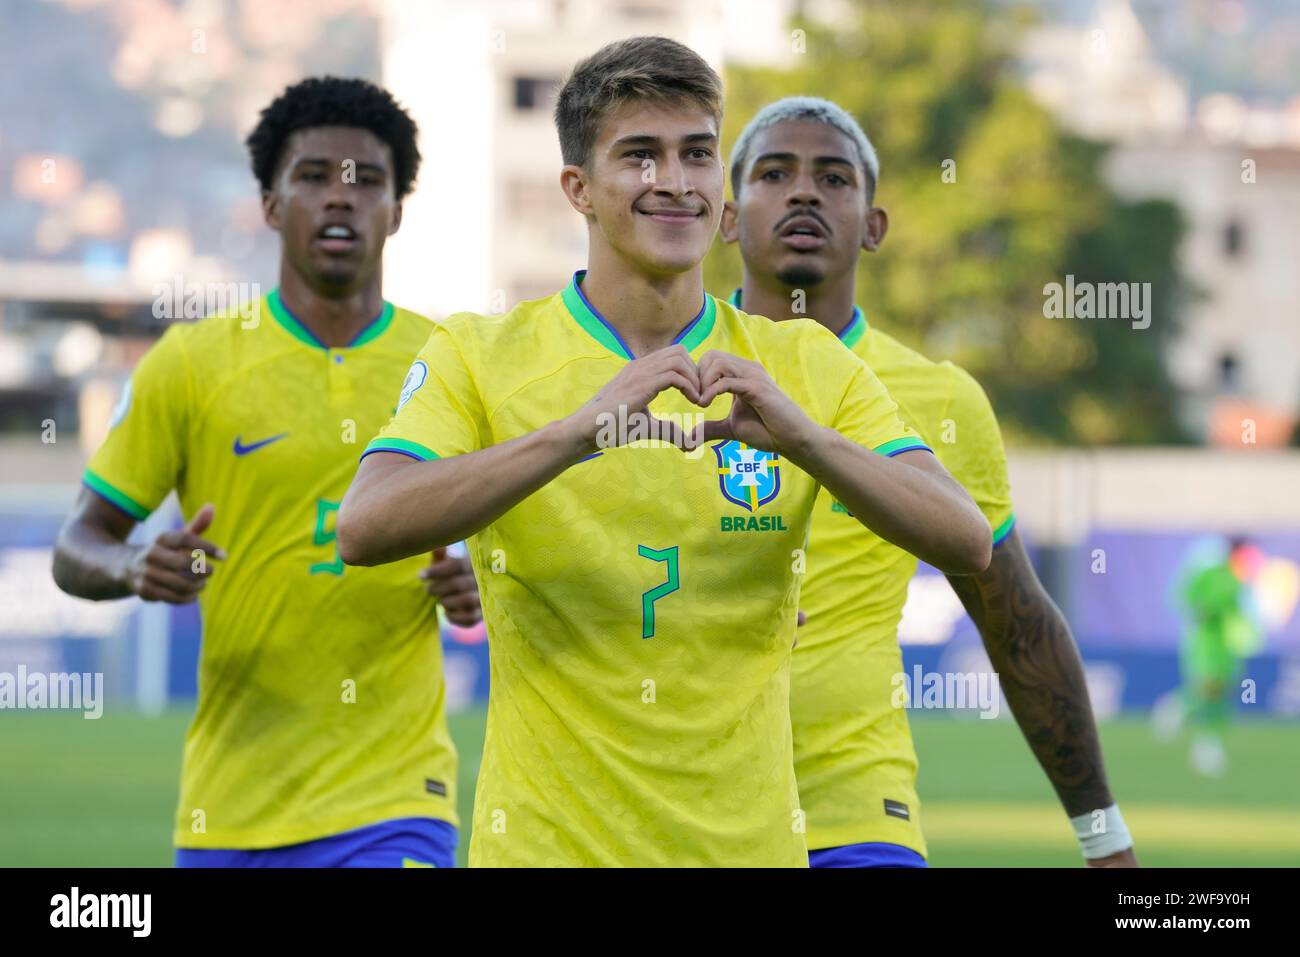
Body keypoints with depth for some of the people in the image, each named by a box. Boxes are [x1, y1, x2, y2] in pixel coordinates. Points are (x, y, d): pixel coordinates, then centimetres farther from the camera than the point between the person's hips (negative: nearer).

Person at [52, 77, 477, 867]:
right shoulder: (191, 362, 2)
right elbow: (78, 547, 5)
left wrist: (478, 588, -10)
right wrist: (136, 570, -18)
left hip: (395, 801, 0)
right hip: (230, 800, 1)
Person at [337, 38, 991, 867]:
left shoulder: (807, 366, 5)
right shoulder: (478, 357, -1)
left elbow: (968, 543, -7)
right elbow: (365, 530, -18)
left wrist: (802, 439, -23)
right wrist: (576, 430, -29)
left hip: (749, 840, 2)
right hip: (544, 842, -2)